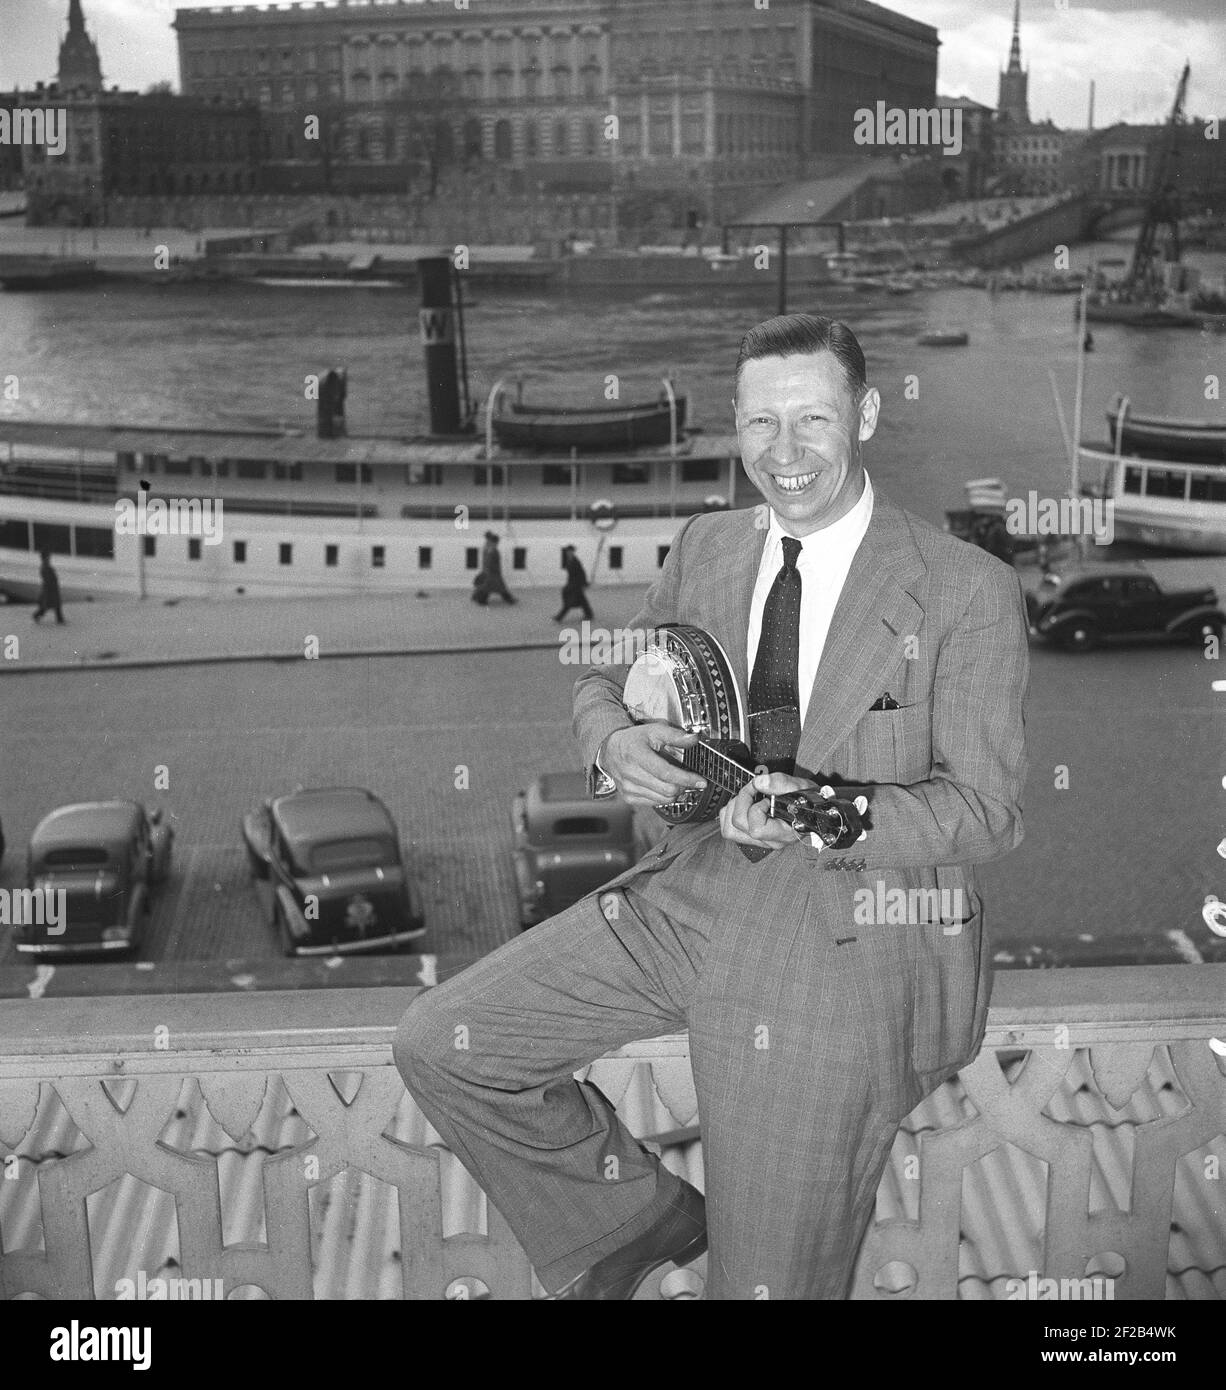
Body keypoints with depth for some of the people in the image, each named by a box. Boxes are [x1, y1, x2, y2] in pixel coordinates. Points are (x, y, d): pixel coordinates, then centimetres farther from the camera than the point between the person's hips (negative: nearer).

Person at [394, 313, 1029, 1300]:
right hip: (695, 891, 5)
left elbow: (987, 809, -10)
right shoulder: (706, 549, 4)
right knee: (443, 1045, 2)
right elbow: (608, 679, 15)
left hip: (854, 935, -5)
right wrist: (613, 744, -10)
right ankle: (643, 1217, 21)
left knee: (772, 1282, 4)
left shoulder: (969, 591, -11)